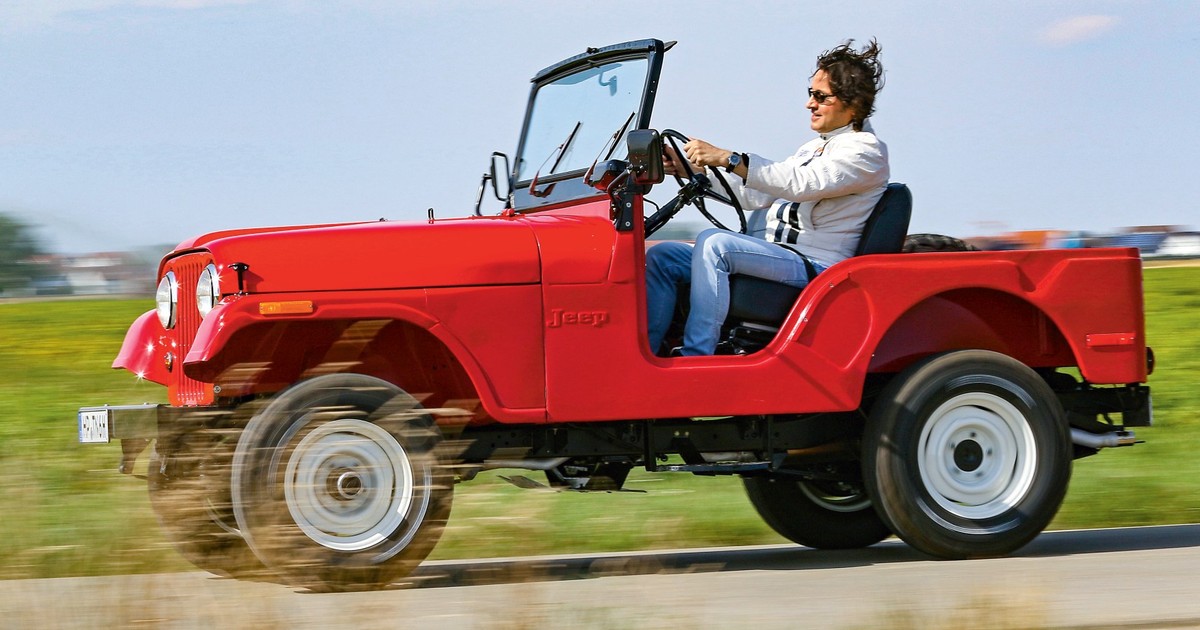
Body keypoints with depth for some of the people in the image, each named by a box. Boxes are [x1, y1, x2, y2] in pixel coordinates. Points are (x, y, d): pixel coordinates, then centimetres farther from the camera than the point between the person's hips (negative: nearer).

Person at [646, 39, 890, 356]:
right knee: (661, 257, -3)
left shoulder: (866, 151, -6)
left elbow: (799, 184, -22)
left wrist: (728, 159, -29)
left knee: (714, 243, -33)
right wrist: (692, 171, 10)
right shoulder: (814, 148, 25)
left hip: (811, 267, -10)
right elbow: (755, 195, 21)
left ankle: (695, 358, -34)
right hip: (767, 256, 10)